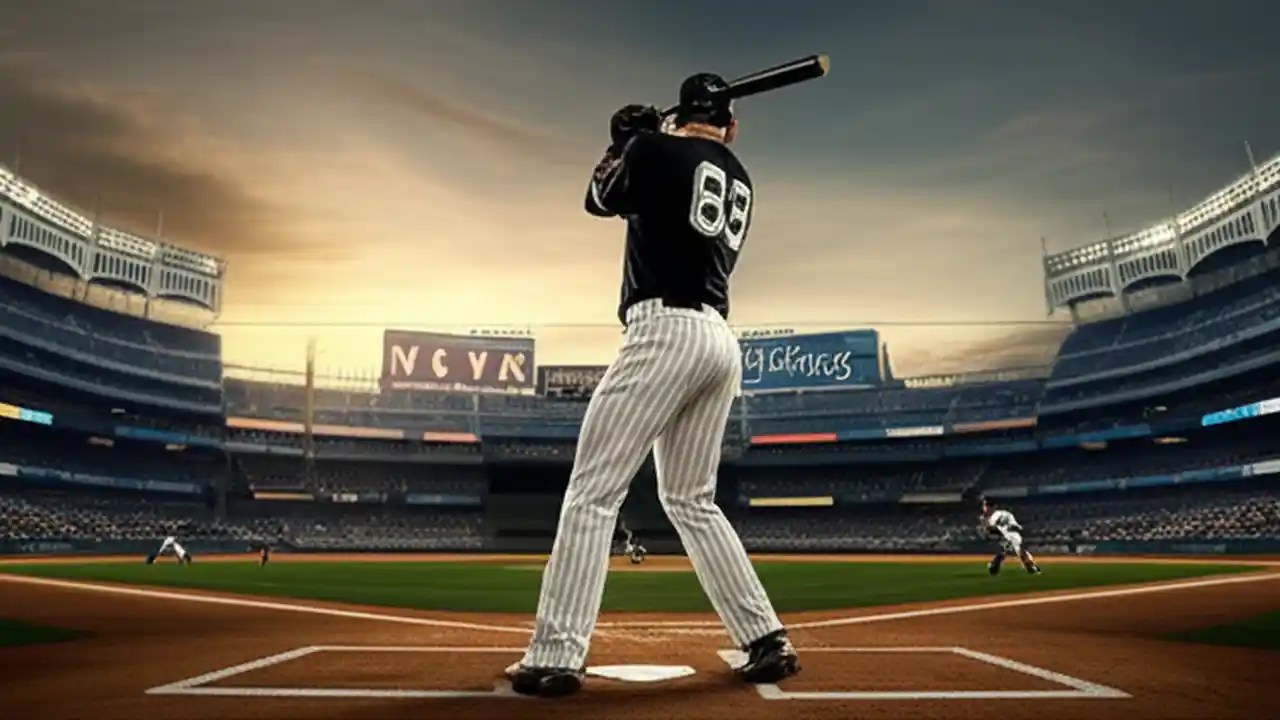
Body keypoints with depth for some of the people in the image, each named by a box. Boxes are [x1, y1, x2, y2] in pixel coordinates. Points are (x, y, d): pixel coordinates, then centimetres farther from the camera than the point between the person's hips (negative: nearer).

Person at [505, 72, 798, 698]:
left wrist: (624, 141, 30)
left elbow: (599, 199, 16)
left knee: (592, 493, -5)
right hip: (720, 341, 7)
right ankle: (767, 640, 17)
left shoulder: (657, 149, 2)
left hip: (666, 331, -7)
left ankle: (556, 656, -7)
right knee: (692, 502, 16)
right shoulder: (740, 180, 21)